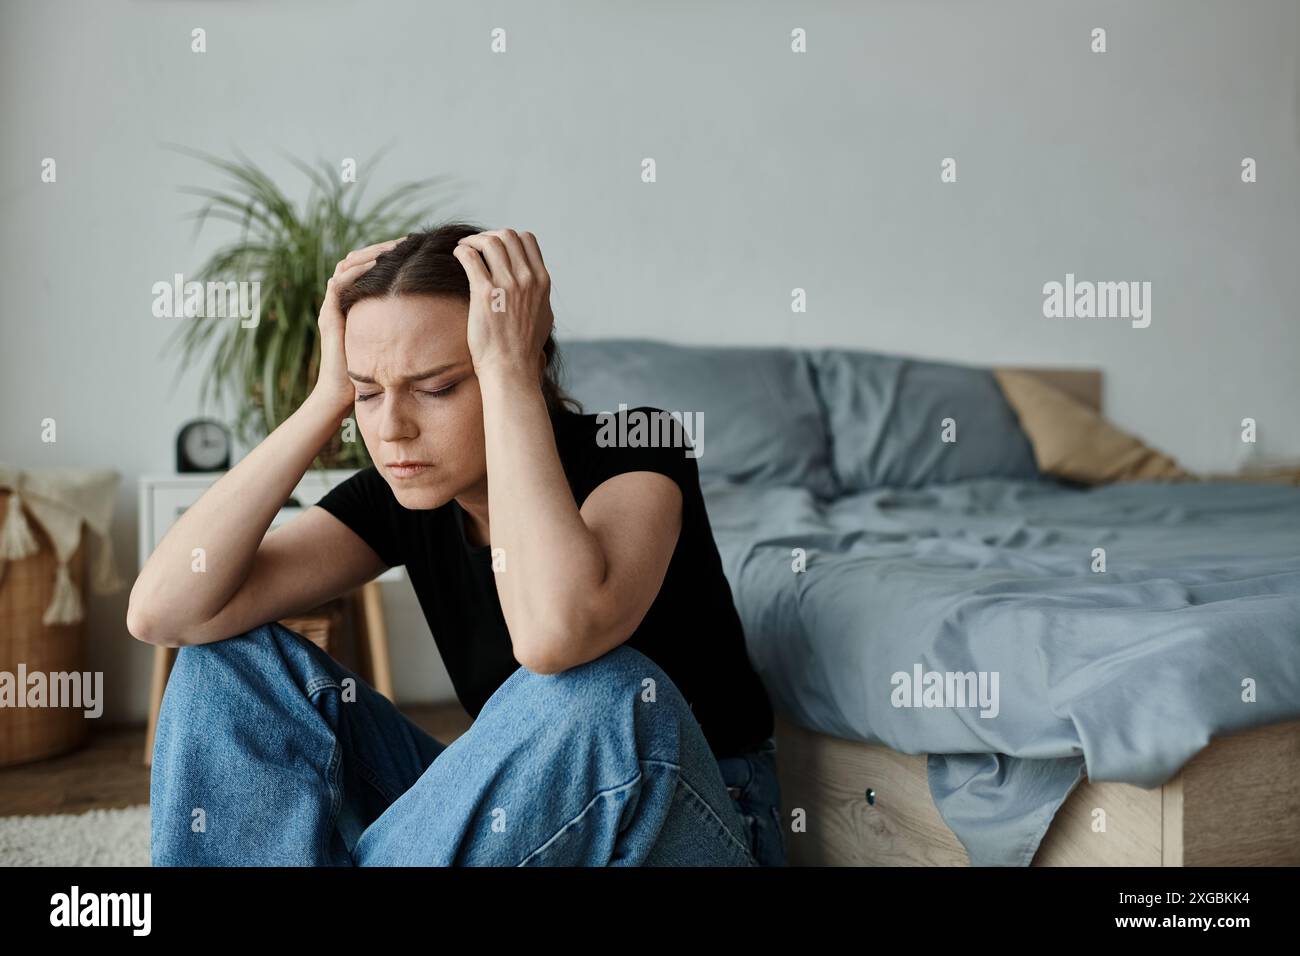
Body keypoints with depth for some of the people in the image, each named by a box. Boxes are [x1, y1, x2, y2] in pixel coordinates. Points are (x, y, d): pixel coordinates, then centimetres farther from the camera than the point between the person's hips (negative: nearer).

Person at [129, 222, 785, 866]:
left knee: (595, 691, -39)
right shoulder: (403, 493, -4)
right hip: (500, 820, 5)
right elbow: (164, 612, -15)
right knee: (233, 662, -9)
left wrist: (507, 368, -32)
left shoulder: (634, 451, -19)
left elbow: (555, 633, -43)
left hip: (686, 822, -4)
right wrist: (330, 396, -17)